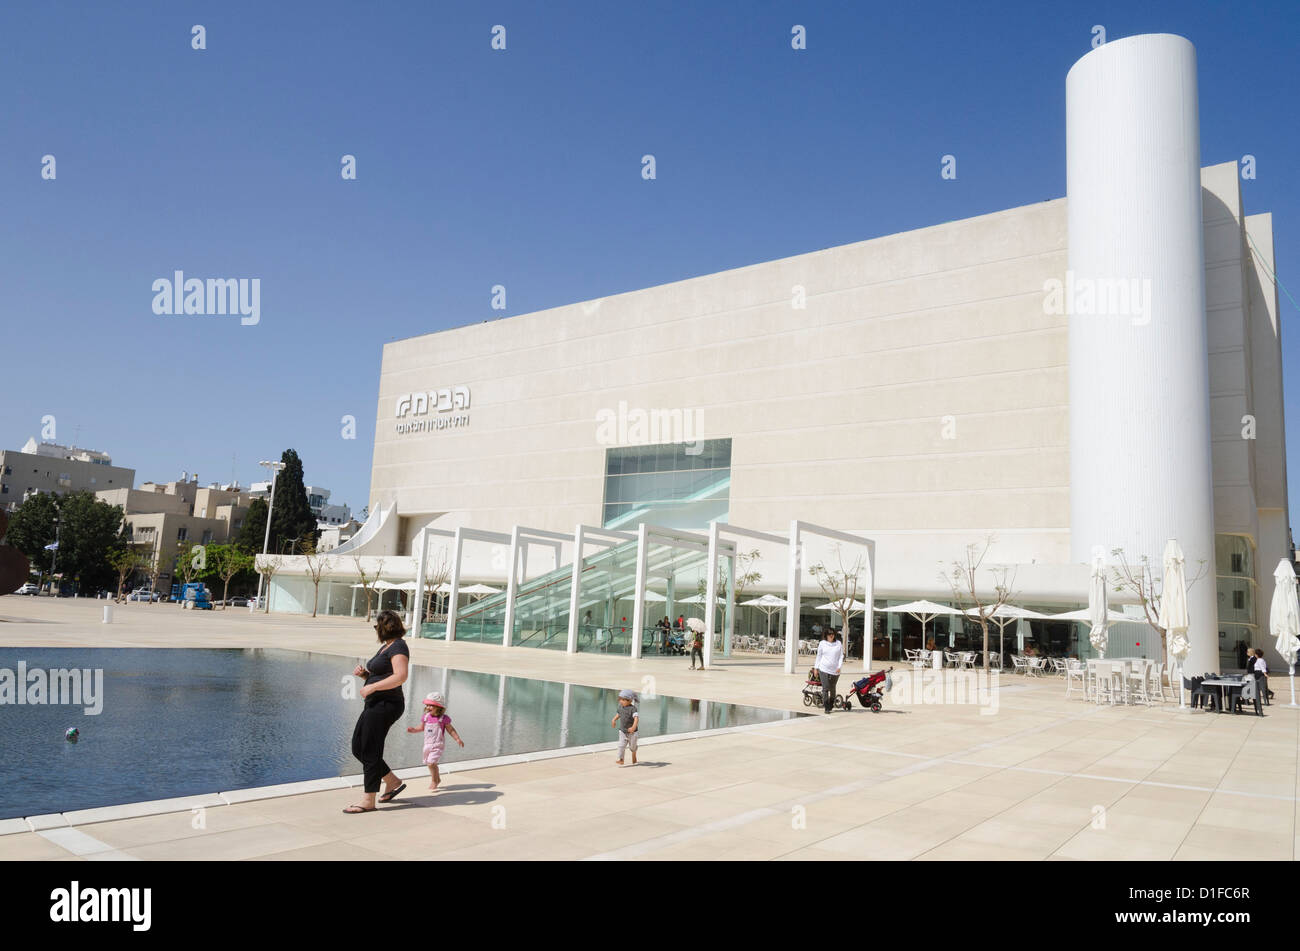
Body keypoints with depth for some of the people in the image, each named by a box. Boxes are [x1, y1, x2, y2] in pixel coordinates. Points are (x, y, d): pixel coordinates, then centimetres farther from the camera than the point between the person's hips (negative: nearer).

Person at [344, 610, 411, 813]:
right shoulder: (385, 646, 18)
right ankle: (393, 782, 23)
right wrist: (364, 672, 5)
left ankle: (368, 801, 5)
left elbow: (401, 676, -26)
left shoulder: (398, 647, -13)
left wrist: (371, 687, -22)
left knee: (369, 752, -4)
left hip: (385, 704, -11)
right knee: (358, 748, 13)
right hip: (375, 705, 11)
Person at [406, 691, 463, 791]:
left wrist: (457, 739, -11)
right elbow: (422, 728, 16)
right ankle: (437, 778, 40)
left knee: (431, 763, -17)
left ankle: (433, 782, 1)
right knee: (429, 763, 17)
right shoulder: (426, 717, 2)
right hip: (427, 744, 6)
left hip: (437, 745, -6)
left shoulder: (443, 718, -11)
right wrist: (414, 730, -2)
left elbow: (450, 729, -3)